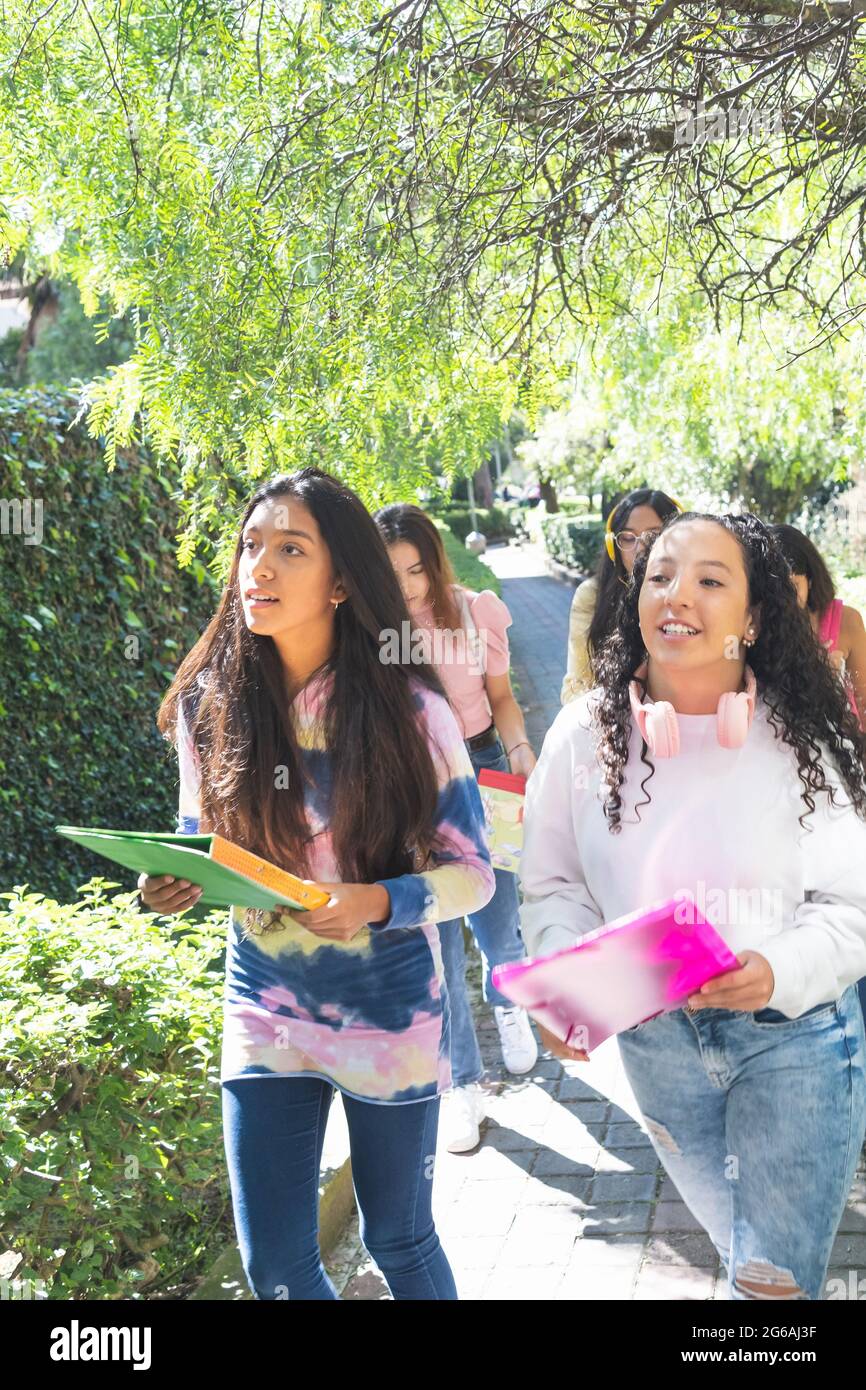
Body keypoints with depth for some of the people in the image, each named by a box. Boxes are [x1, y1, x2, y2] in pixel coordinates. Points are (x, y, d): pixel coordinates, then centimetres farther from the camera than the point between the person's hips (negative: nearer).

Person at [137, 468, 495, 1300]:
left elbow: (472, 874, -9)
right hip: (264, 1014, 2)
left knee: (397, 1240, 17)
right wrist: (174, 883, -16)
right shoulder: (208, 704, -6)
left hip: (389, 1013, -2)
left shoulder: (408, 710, -15)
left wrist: (379, 902, -28)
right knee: (275, 1269, 8)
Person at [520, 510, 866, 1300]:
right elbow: (555, 886, 0)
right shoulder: (585, 735, -7)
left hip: (795, 1035, -3)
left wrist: (781, 969, -28)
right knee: (739, 1247, 24)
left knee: (774, 1277, 2)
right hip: (656, 1039, 3)